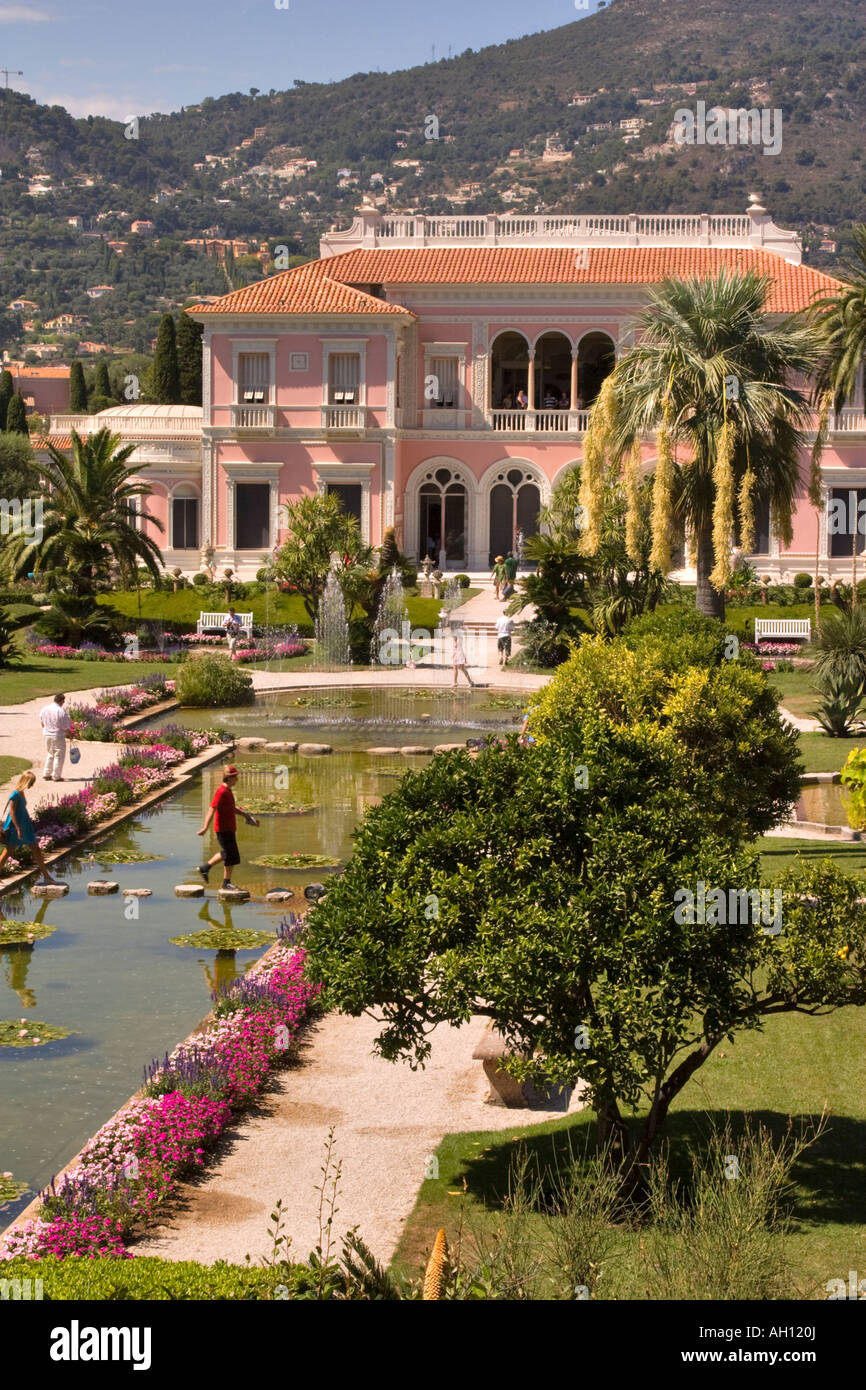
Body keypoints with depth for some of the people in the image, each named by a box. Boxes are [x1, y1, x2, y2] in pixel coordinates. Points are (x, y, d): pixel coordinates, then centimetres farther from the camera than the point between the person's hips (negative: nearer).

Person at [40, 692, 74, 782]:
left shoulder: (44, 710, 0)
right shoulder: (61, 712, -19)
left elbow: (42, 723, 13)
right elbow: (66, 727, -14)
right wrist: (70, 735, 3)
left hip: (46, 734, 6)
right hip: (58, 736, -6)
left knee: (49, 755, 22)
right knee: (59, 756, 6)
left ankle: (46, 774, 25)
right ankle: (56, 776, 8)